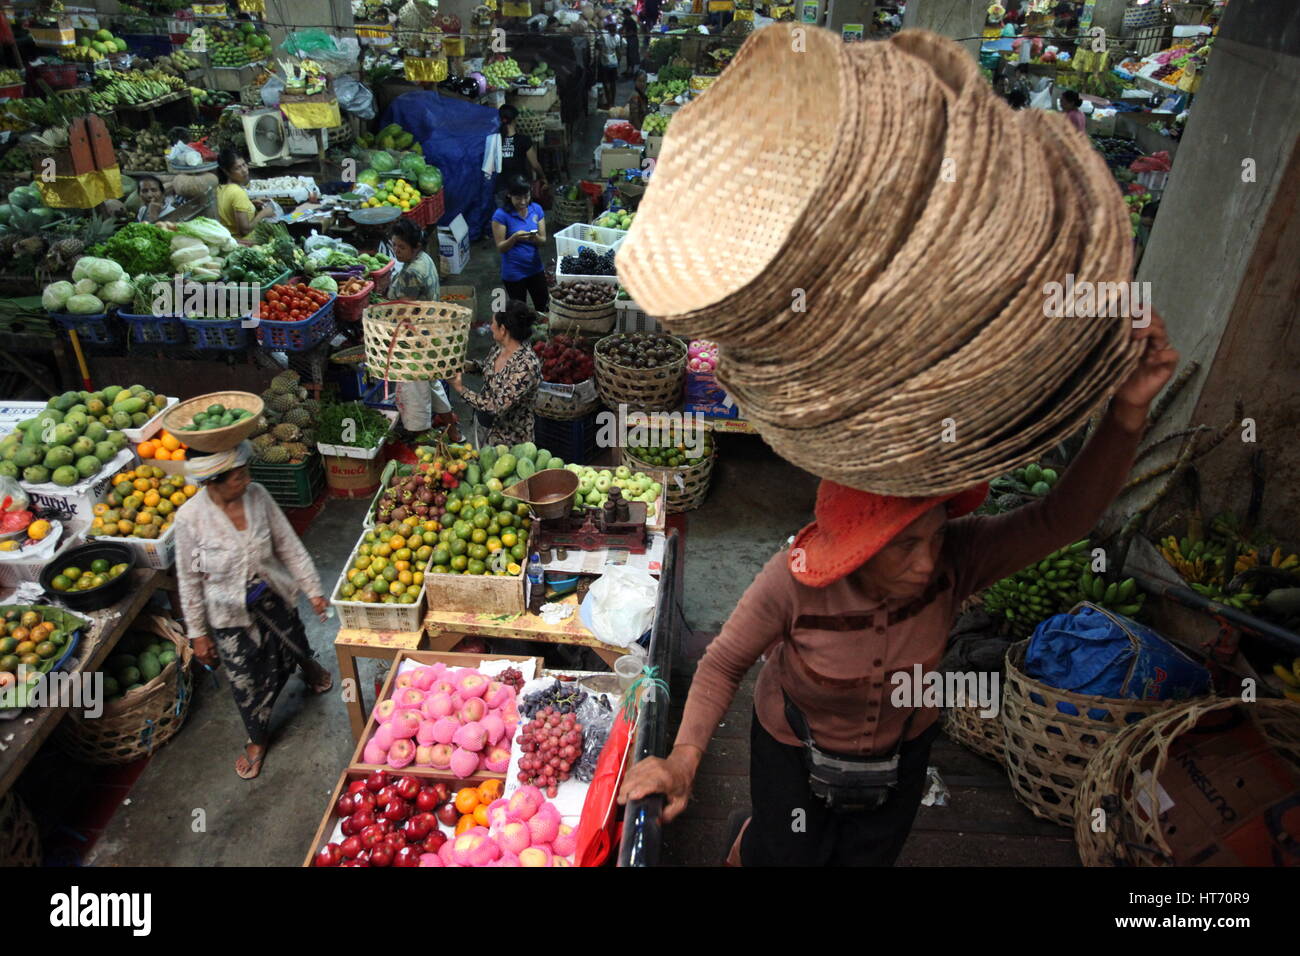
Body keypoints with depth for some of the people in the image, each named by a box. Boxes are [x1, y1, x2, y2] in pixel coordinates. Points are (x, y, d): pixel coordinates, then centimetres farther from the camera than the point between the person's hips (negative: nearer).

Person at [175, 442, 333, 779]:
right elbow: (189, 580, -12)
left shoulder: (257, 495, -16)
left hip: (274, 598, 2)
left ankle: (310, 668, 62)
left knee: (292, 651, 25)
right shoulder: (190, 518, -23)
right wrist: (197, 633, -5)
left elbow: (289, 546, -6)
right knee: (246, 682, 13)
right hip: (230, 613, -2)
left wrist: (313, 589, -4)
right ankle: (257, 739, 41)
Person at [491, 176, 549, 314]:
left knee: (543, 307, 15)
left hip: (535, 268, 4)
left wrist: (535, 238, -25)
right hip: (514, 272, -4)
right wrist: (515, 237, -31)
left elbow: (543, 241, -1)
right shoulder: (501, 215, -15)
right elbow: (500, 248, -12)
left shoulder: (536, 209, -3)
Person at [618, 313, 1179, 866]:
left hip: (901, 749, 4)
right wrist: (686, 754, -34)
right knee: (789, 855, 20)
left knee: (867, 857, 28)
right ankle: (750, 846, 56)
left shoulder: (955, 560, -30)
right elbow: (725, 663, -22)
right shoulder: (792, 583, -36)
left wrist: (1128, 412, -55)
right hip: (794, 748, -3)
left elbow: (1062, 519, -41)